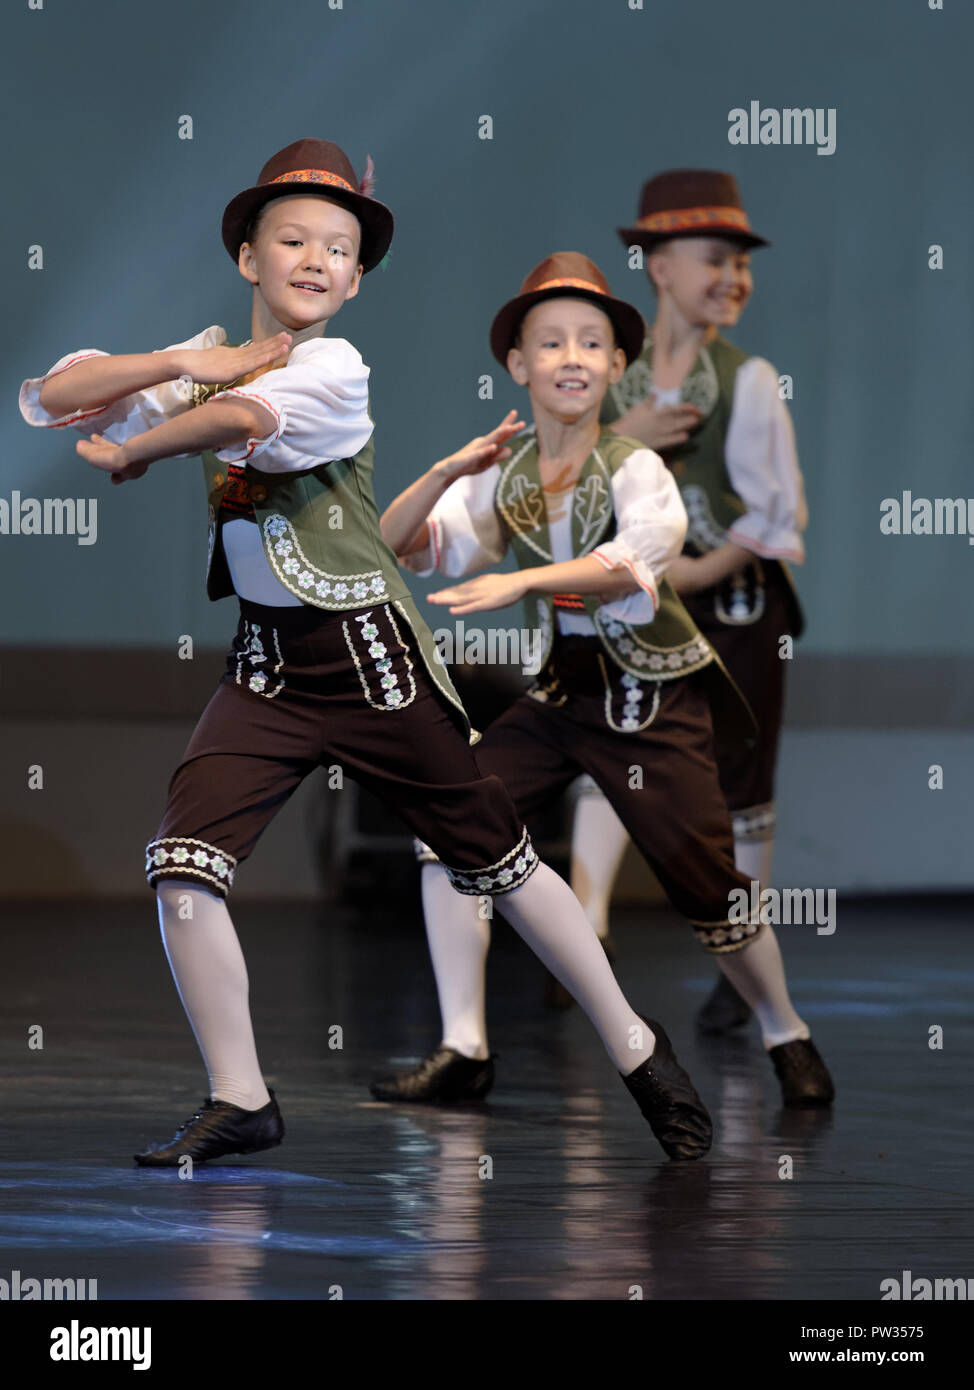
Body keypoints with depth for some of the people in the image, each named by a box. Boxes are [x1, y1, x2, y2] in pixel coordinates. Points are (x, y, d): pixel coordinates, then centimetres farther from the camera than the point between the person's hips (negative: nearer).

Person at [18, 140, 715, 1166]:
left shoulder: (335, 369, -10)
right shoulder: (210, 356, 6)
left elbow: (243, 416, -28)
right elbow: (49, 397, -2)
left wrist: (129, 452, -12)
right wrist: (175, 365, -15)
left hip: (370, 656, -4)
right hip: (265, 667, 4)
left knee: (497, 861, 3)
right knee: (180, 870, -11)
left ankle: (636, 1051, 19)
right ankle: (238, 1102, 2)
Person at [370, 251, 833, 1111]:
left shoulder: (635, 467, -12)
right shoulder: (501, 480, 2)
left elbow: (636, 556, -31)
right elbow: (392, 547, -4)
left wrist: (520, 582, -40)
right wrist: (446, 473, -20)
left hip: (654, 701, -4)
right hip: (559, 690, 4)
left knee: (708, 886, -4)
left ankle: (789, 1039, 22)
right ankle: (463, 1052, -3)